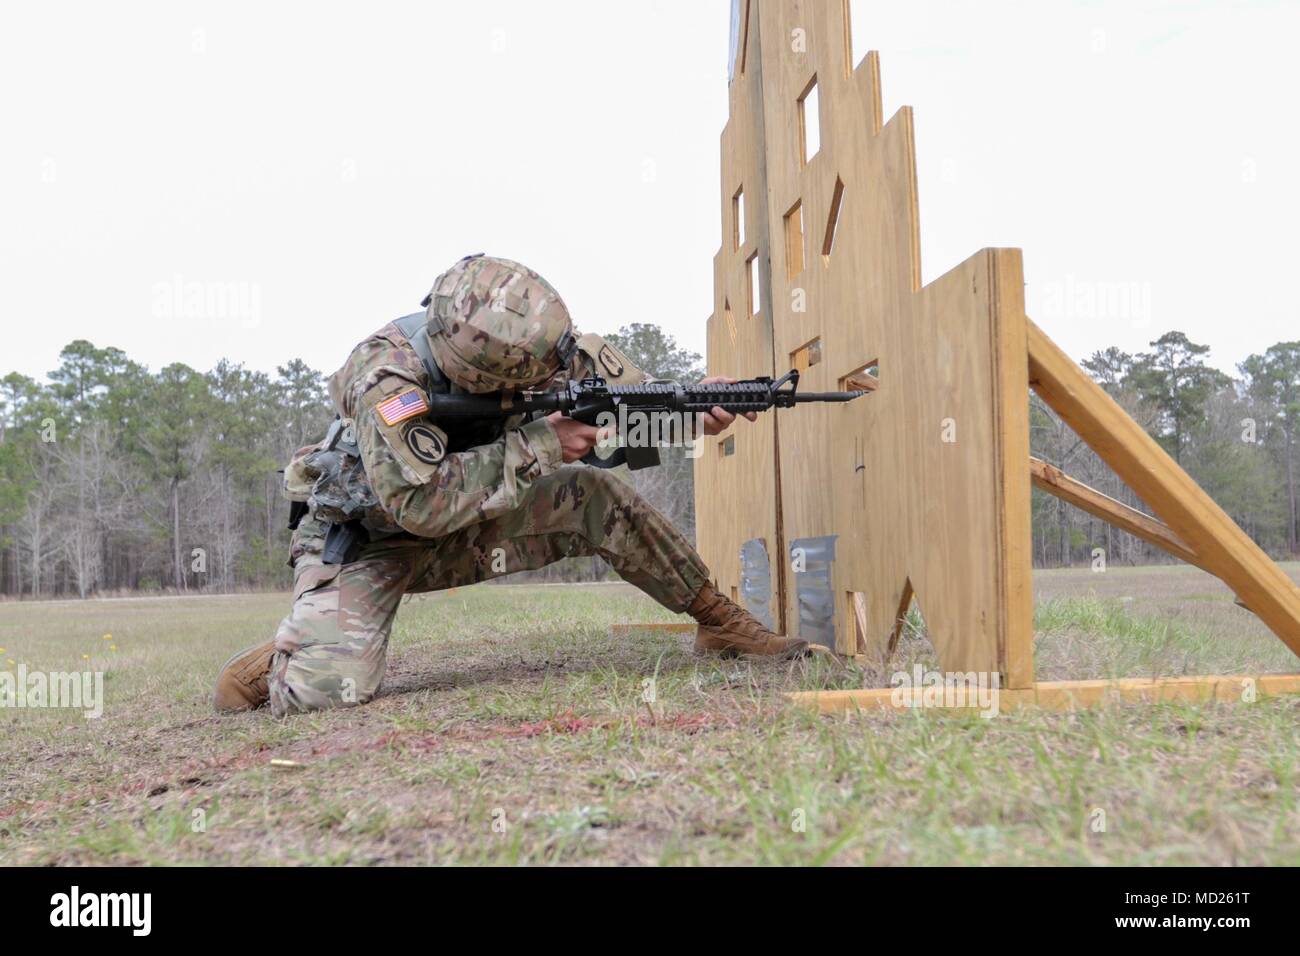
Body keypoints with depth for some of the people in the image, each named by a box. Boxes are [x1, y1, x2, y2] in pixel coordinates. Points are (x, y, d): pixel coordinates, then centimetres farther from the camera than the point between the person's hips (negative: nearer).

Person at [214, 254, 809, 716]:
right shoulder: (387, 377, -34)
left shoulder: (498, 343, -15)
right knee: (327, 691, -28)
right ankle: (283, 659, 10)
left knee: (595, 498, -12)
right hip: (360, 540, -5)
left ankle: (720, 622, 0)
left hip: (452, 529, 5)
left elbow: (593, 362, -1)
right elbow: (421, 501, -40)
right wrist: (537, 447, -36)